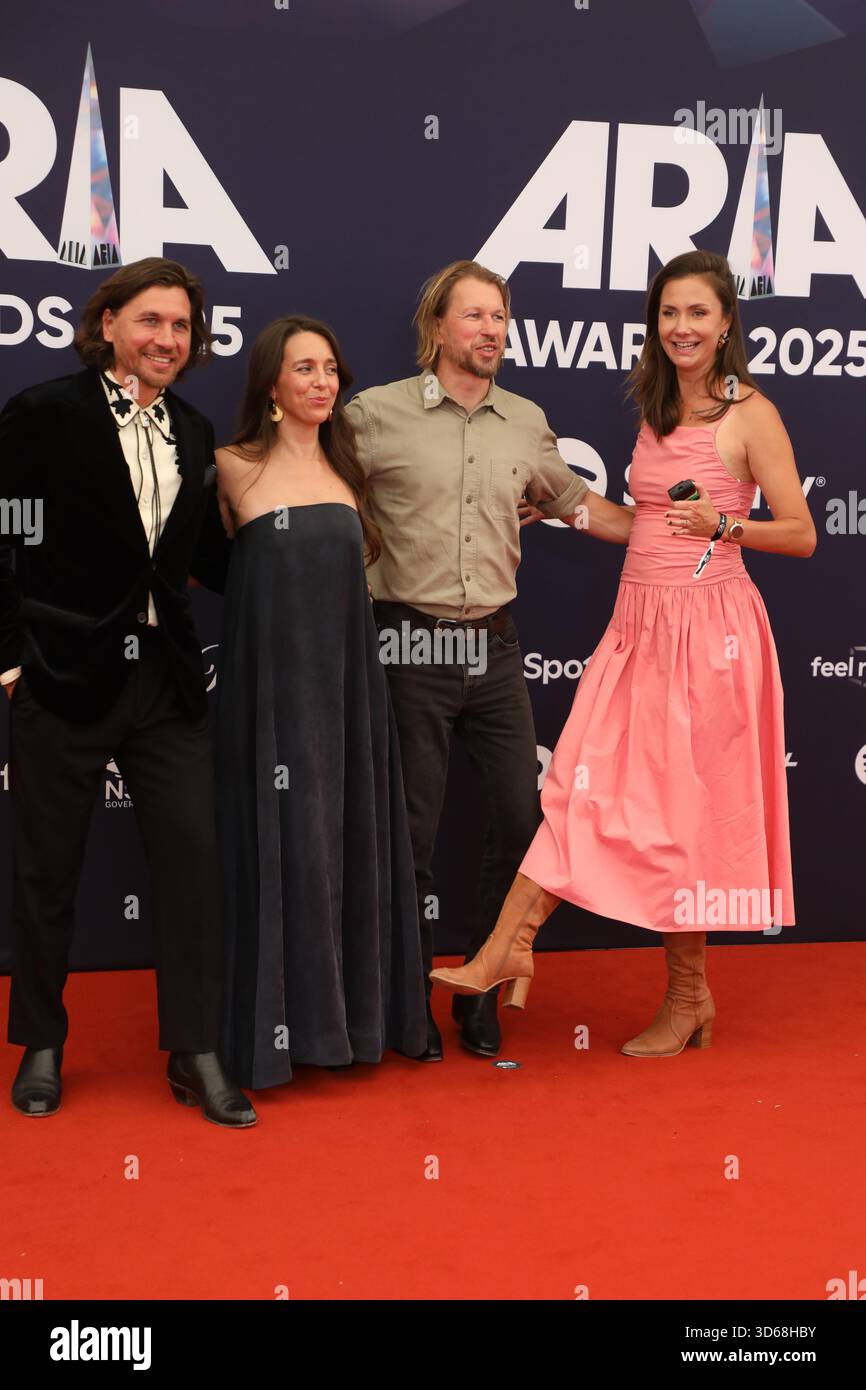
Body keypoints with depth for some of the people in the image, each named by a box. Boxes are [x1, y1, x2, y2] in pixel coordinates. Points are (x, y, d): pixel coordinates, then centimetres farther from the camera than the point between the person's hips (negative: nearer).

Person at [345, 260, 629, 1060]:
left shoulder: (527, 423, 10)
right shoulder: (378, 414, -4)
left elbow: (575, 503, 24)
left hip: (494, 645, 4)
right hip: (412, 645, -4)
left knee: (522, 816, 5)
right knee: (415, 831, 4)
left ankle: (481, 996, 23)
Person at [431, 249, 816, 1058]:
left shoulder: (750, 414, -5)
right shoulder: (656, 412, 14)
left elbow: (800, 536, -5)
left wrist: (724, 523, -19)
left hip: (707, 628, -6)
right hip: (638, 623, 6)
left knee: (681, 808, 0)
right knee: (588, 788, -1)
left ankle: (688, 998, 14)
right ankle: (506, 952, -2)